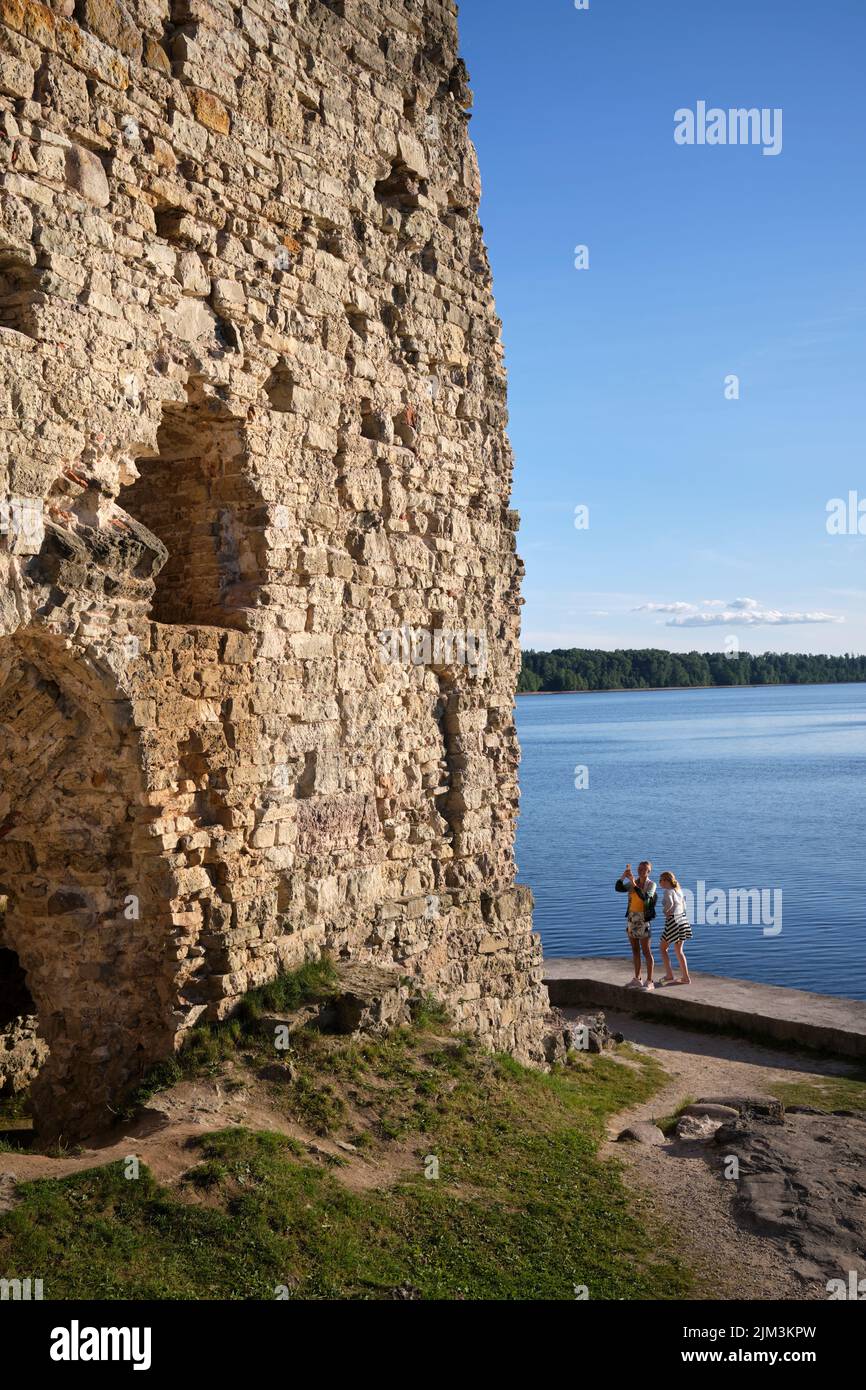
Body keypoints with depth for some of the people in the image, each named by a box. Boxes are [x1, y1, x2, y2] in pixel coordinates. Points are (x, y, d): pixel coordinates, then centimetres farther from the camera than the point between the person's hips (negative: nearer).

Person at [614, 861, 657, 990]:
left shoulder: (652, 885, -8)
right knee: (635, 950, 11)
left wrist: (633, 883, -31)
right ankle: (637, 979, 19)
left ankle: (649, 982, 1)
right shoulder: (633, 883, 8)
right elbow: (618, 888, -7)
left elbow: (644, 898, -26)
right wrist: (624, 875, -19)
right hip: (631, 918, 6)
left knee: (646, 952, -3)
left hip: (644, 920, -6)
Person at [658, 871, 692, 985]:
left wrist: (666, 912, -14)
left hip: (673, 921, -8)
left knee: (663, 949, 8)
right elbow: (683, 906, 19)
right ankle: (686, 977, 12)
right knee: (679, 950, 14)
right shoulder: (678, 890, 11)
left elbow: (670, 903, -31)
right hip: (682, 919, 8)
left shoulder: (668, 891, -13)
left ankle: (669, 975, 3)